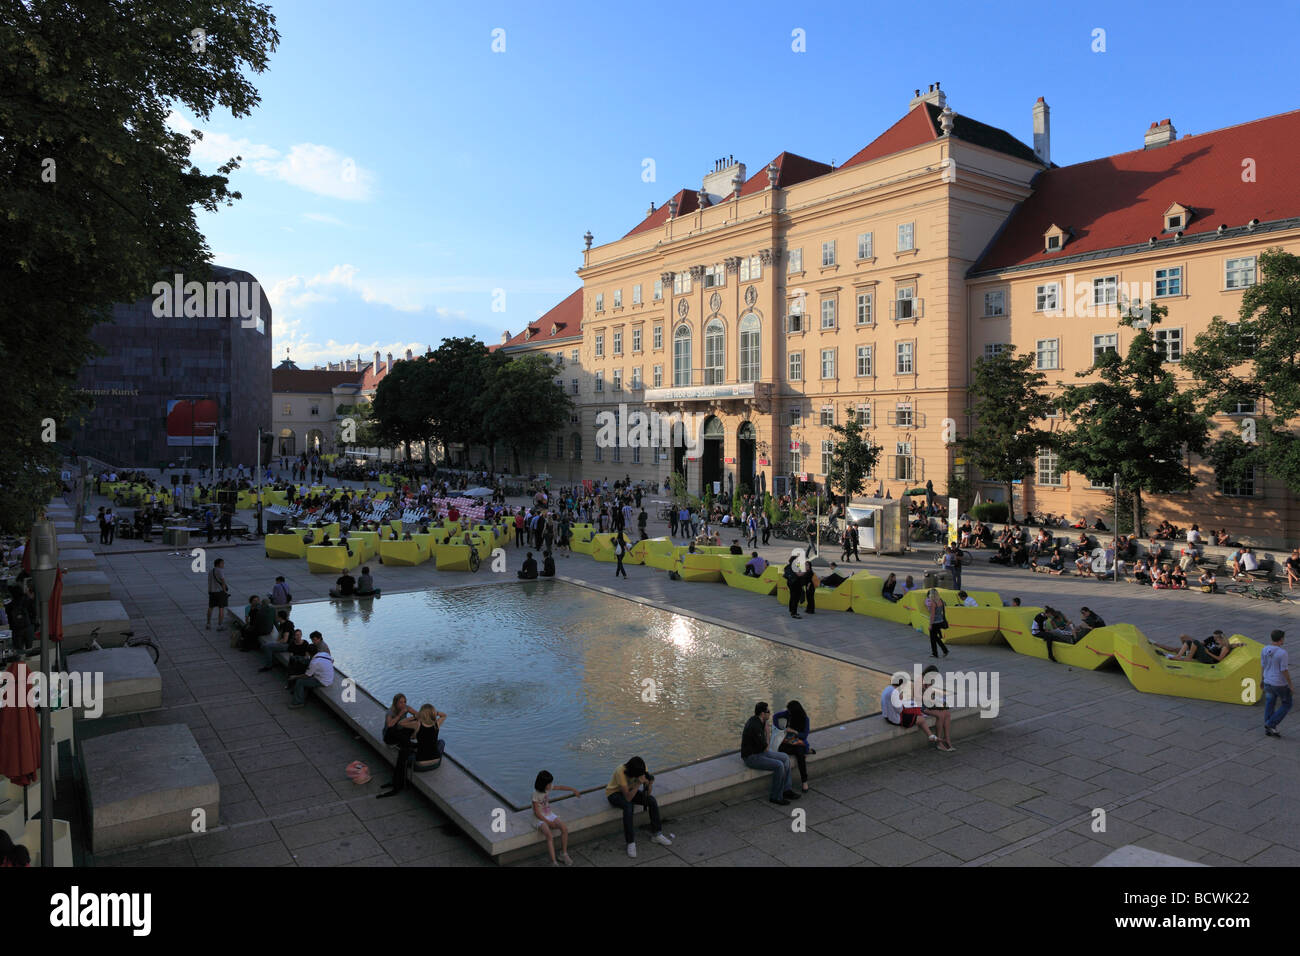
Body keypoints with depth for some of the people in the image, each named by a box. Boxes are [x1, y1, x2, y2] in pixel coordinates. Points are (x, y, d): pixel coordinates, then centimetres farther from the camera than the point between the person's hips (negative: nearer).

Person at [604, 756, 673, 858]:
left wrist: (649, 783, -37)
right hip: (614, 793, -5)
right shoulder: (621, 772, -36)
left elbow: (647, 794, -17)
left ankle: (657, 834, -3)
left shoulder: (641, 769, -20)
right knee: (628, 806, -36)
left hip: (630, 790, 5)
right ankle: (630, 842, -24)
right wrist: (639, 783, -45)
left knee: (652, 800, -17)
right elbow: (628, 798, -36)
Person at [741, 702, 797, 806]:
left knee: (785, 758, 6)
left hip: (759, 753, 10)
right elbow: (763, 745, -22)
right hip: (751, 758, -10)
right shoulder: (755, 726, -27)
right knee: (779, 766, -23)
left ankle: (785, 790, 11)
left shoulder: (756, 720, 5)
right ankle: (775, 796, -7)